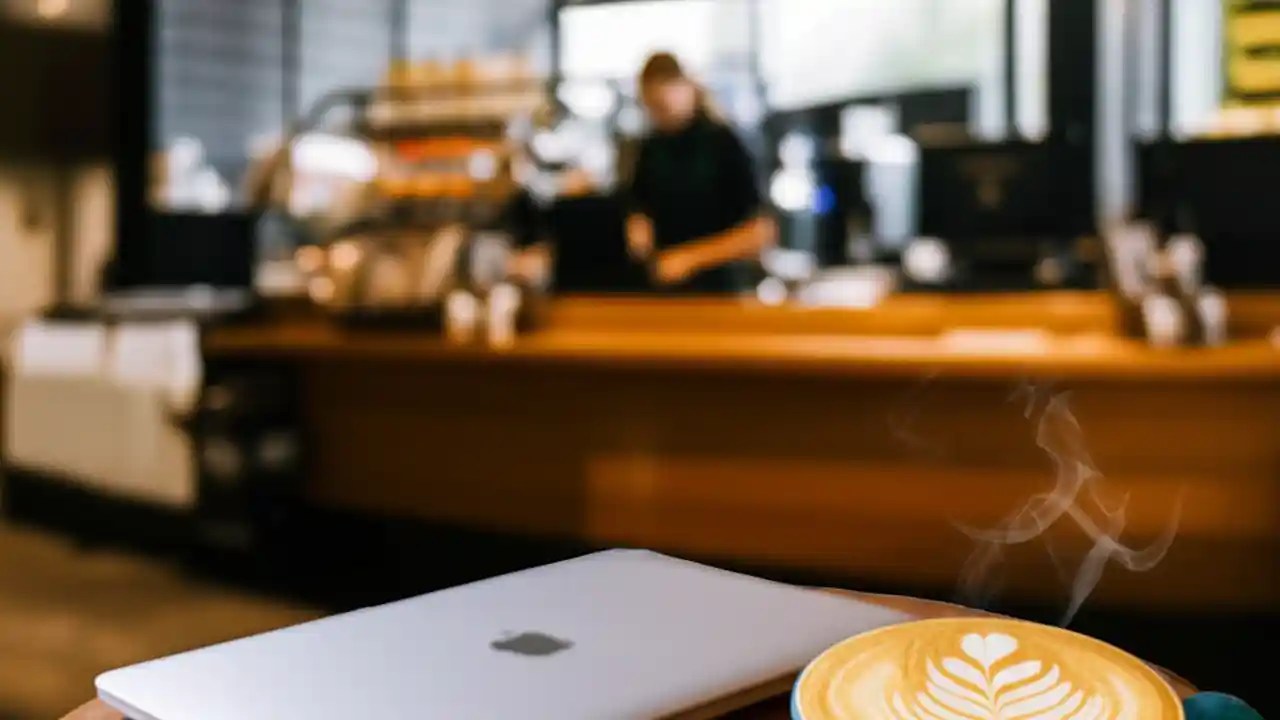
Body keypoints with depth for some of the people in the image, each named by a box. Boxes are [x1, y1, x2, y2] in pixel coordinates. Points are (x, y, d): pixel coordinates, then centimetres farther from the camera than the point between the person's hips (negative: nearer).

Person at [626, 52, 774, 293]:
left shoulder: (724, 144, -9)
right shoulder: (651, 148, 7)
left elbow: (759, 233, -11)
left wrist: (690, 258, -16)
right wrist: (638, 229, -4)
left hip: (717, 291, -4)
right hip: (663, 289, 5)